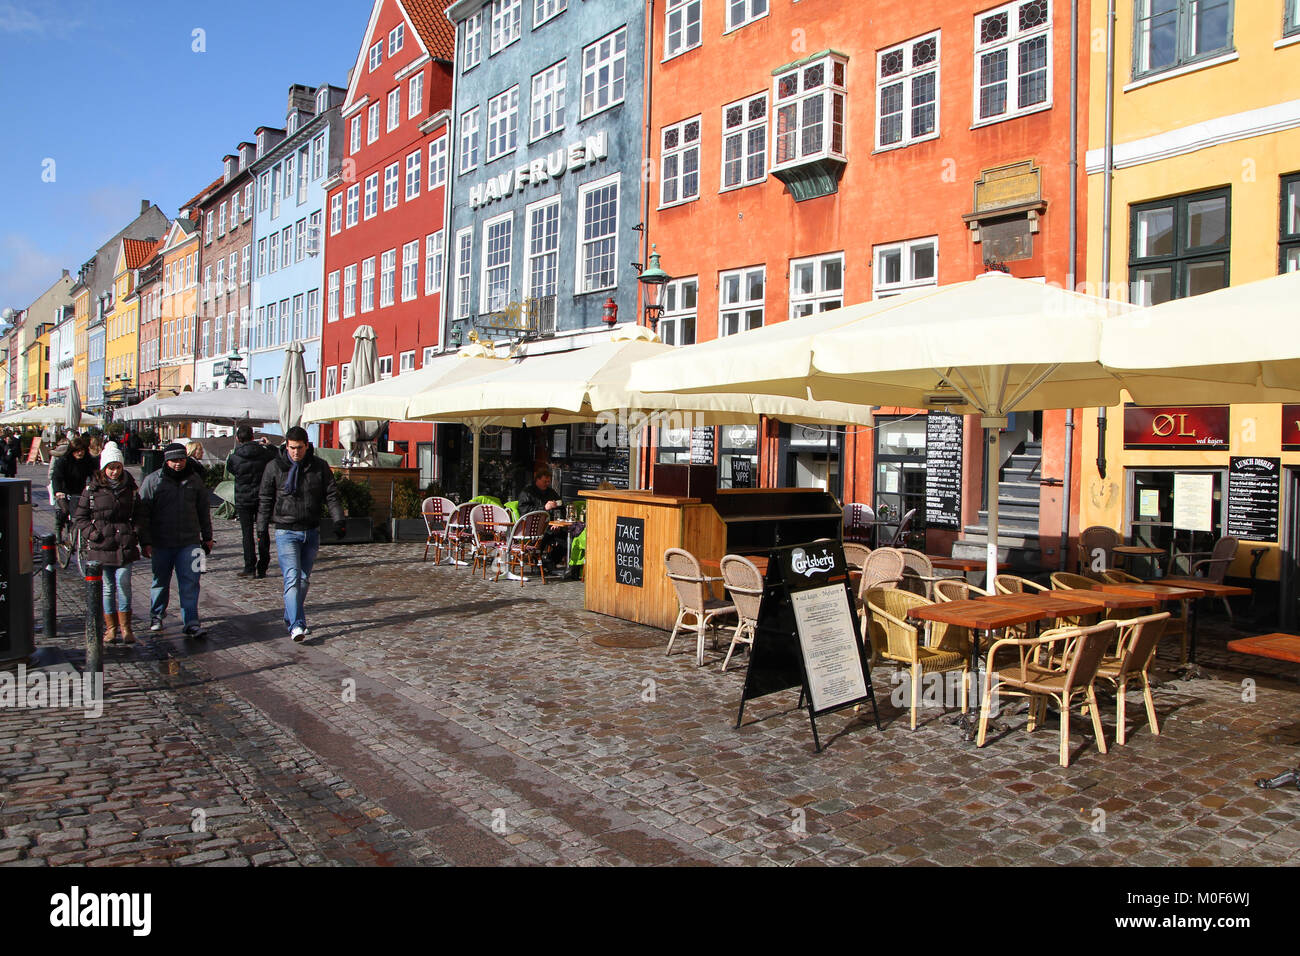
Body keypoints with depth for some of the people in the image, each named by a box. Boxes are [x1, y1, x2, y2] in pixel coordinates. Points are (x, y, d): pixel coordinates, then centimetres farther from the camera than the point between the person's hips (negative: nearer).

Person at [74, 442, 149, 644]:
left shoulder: (130, 488, 6)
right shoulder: (92, 489, 2)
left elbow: (141, 516, 11)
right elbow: (80, 516, 9)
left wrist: (145, 542, 8)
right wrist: (91, 533, -7)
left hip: (125, 545, 0)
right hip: (101, 546, 0)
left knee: (124, 585, -4)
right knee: (107, 588, 5)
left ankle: (125, 627, 6)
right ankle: (111, 627, 17)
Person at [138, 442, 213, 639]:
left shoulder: (195, 479, 5)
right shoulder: (153, 481, -3)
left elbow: (204, 510, 15)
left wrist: (207, 536, 16)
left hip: (189, 542, 1)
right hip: (161, 543, -1)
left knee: (190, 583, -4)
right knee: (161, 582, 14)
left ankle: (191, 622, -2)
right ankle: (156, 616, 33)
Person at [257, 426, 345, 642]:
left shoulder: (319, 467, 2)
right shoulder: (274, 467, -1)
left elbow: (332, 496, 6)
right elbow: (265, 500, 4)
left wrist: (338, 521, -6)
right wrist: (262, 529, 1)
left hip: (311, 532, 3)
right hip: (286, 532, -3)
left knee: (304, 578, 10)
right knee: (292, 578, -14)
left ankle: (291, 618, 26)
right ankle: (296, 626, -18)